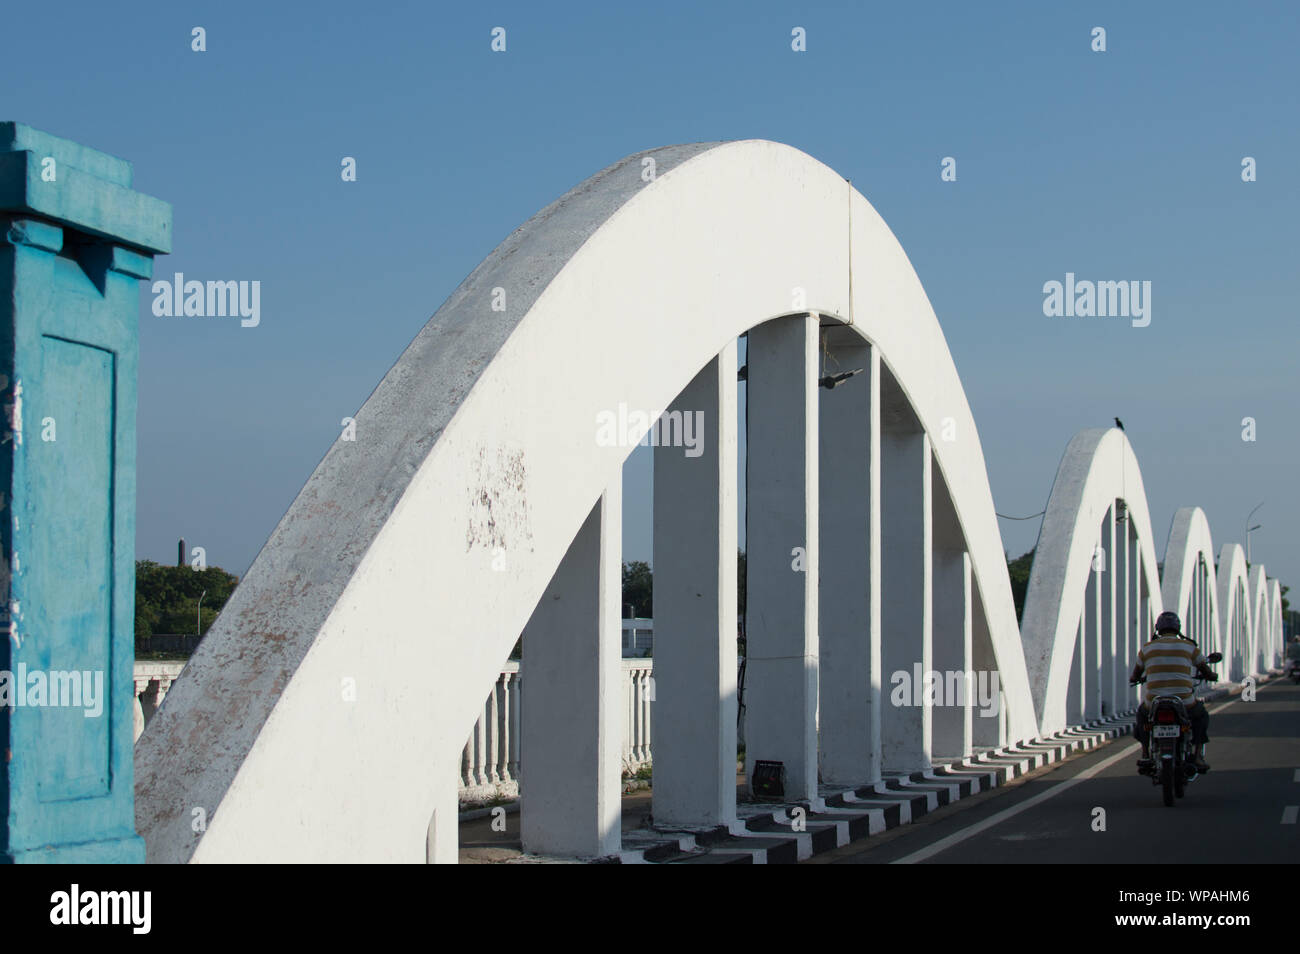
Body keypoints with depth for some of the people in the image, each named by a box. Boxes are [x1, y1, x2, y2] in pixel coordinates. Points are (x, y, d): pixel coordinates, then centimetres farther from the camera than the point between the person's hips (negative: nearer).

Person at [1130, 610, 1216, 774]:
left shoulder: (1147, 648, 8)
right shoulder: (1190, 647, 5)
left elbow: (1135, 674, 21)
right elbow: (1207, 672, 13)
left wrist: (1134, 678, 45)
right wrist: (1212, 676, 37)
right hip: (1184, 702, -1)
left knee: (1141, 714, 35)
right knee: (1201, 716, 31)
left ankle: (1145, 755, 22)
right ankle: (1199, 756, 15)